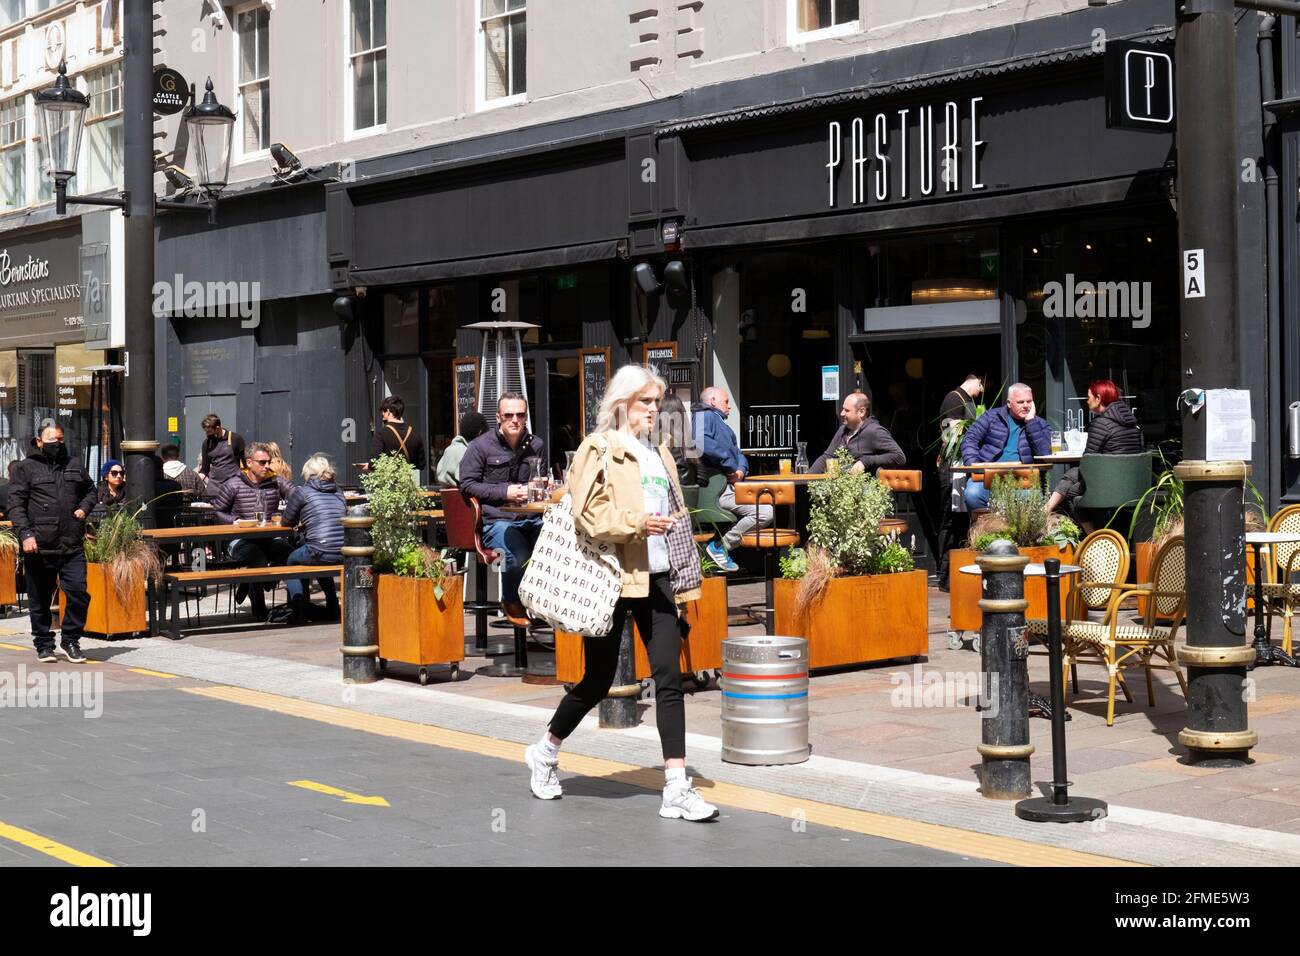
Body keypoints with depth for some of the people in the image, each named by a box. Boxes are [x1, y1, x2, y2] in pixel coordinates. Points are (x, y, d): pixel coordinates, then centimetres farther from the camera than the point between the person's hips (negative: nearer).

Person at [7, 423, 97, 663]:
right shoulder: (26, 468, 3)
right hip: (39, 547, -3)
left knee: (79, 594, -6)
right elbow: (15, 505, -4)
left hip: (72, 547, 3)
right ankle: (44, 645, 18)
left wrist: (84, 508, 10)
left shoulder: (74, 466, 15)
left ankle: (70, 640, 10)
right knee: (40, 601, 6)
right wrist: (26, 534, -16)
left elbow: (90, 490, 31)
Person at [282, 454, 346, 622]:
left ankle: (300, 608, 18)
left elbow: (287, 521, 11)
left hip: (320, 554, -5)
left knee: (292, 560, 27)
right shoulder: (338, 492, 16)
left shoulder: (302, 491, 2)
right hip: (344, 555, 5)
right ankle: (332, 606, 36)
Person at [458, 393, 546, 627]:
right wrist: (505, 492, -8)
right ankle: (512, 603, -3)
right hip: (496, 520, -4)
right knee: (518, 555, -34)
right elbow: (467, 485, 0)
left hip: (531, 519, 4)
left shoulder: (536, 446, 17)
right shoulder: (481, 446, 4)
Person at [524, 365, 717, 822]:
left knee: (669, 677, -4)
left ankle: (677, 788, -5)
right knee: (598, 680, 4)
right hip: (613, 578, -6)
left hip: (656, 578, 6)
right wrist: (637, 523, -27)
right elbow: (588, 513, -15)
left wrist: (681, 580, 19)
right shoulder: (600, 448, -5)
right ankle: (545, 751, 29)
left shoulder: (657, 453, 18)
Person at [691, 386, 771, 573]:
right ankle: (720, 546, -9)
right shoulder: (704, 417, -2)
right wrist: (730, 468, -16)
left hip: (732, 484, 11)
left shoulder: (720, 422, 31)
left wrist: (741, 470, 2)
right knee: (766, 512, -21)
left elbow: (737, 453, 27)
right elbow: (701, 442, -24)